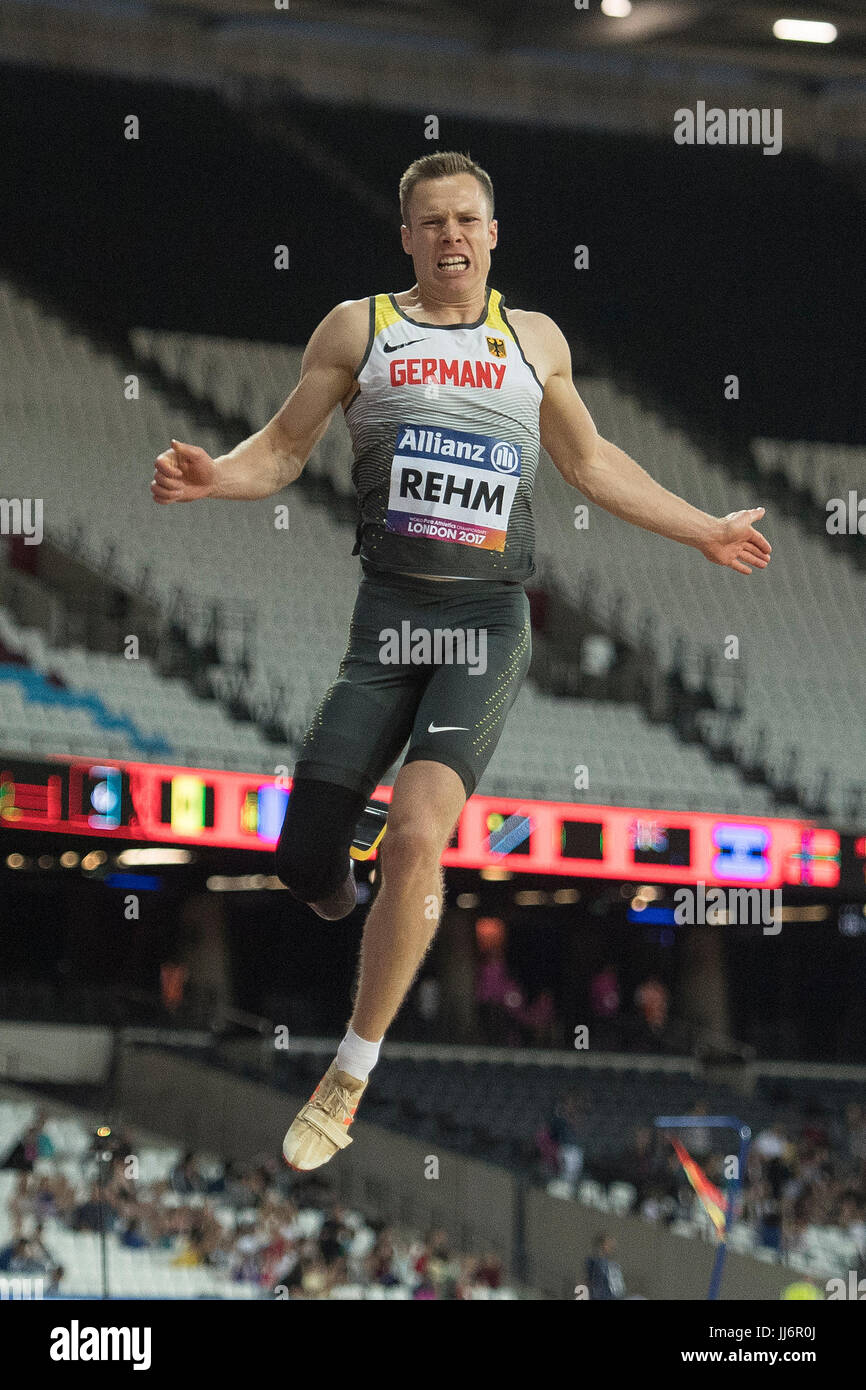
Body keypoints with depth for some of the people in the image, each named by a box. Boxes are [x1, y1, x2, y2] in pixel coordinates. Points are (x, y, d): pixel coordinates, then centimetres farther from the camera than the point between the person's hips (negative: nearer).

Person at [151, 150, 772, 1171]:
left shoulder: (534, 340, 15)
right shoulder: (358, 329, 9)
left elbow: (591, 463, 28)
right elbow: (284, 447, 10)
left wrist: (703, 531, 29)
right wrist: (214, 476, -11)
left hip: (489, 621, 0)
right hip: (386, 617, 0)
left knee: (416, 834, -21)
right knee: (303, 866, -9)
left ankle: (351, 1078, -9)